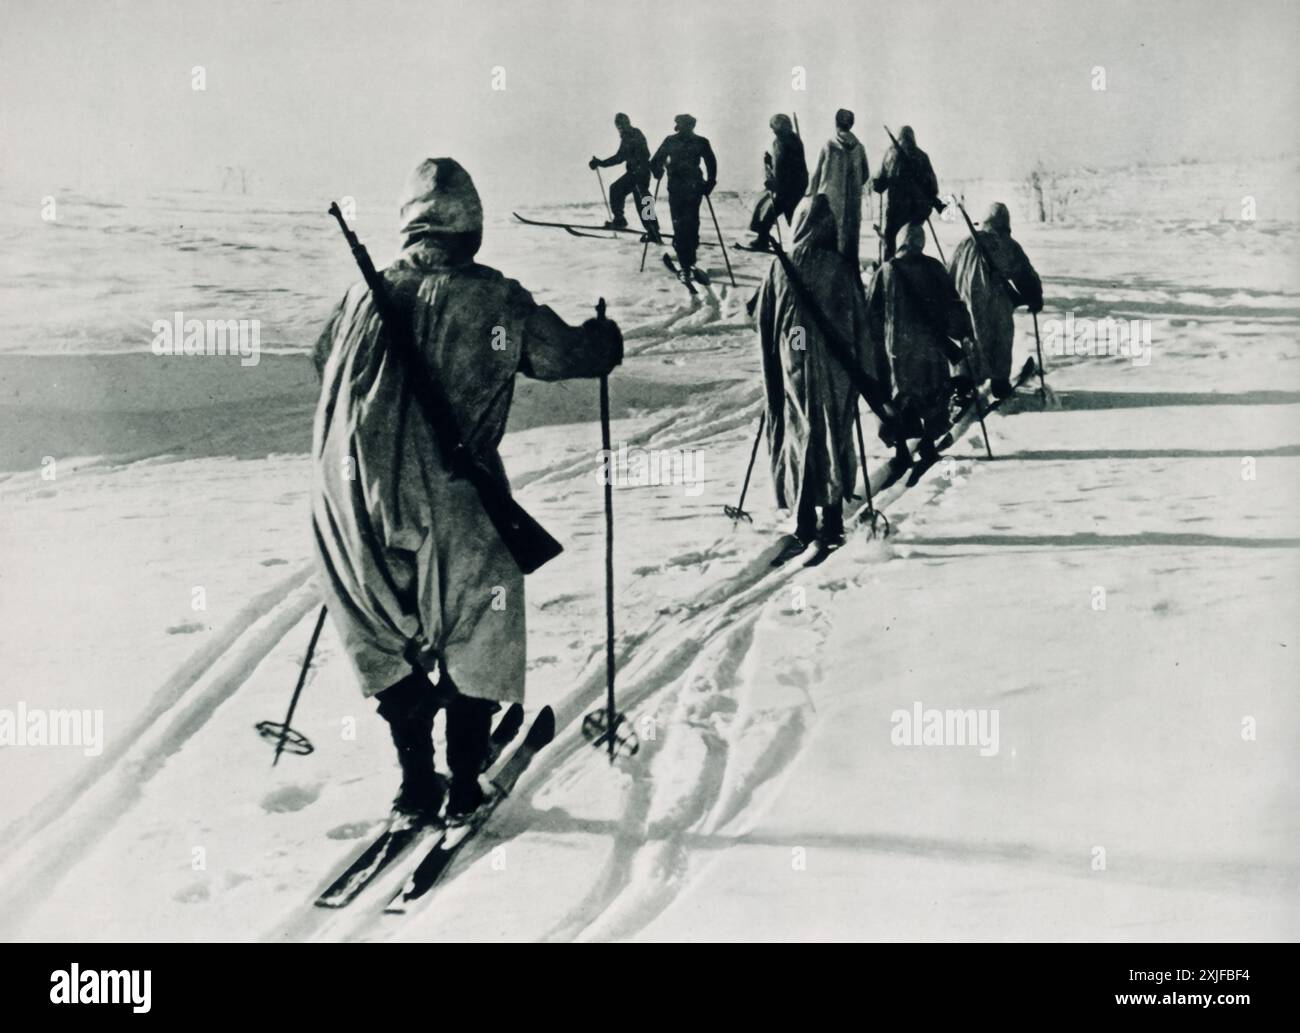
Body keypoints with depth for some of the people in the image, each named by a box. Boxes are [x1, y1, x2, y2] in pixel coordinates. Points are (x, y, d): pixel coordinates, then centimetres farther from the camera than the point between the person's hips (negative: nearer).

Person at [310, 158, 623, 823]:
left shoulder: (363, 300, 2)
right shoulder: (497, 302, -6)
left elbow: (323, 365, 19)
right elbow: (569, 353, 6)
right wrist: (606, 337, 29)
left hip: (359, 511, 2)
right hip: (454, 508, -2)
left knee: (388, 648, 17)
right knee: (472, 646, 15)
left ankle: (416, 783, 18)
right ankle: (464, 786, 19)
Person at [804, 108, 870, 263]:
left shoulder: (828, 145, -7)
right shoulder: (858, 147, 2)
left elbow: (817, 173, -3)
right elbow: (866, 175, 10)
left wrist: (810, 194, 8)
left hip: (830, 197, -3)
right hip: (853, 199, 3)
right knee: (850, 235, 8)